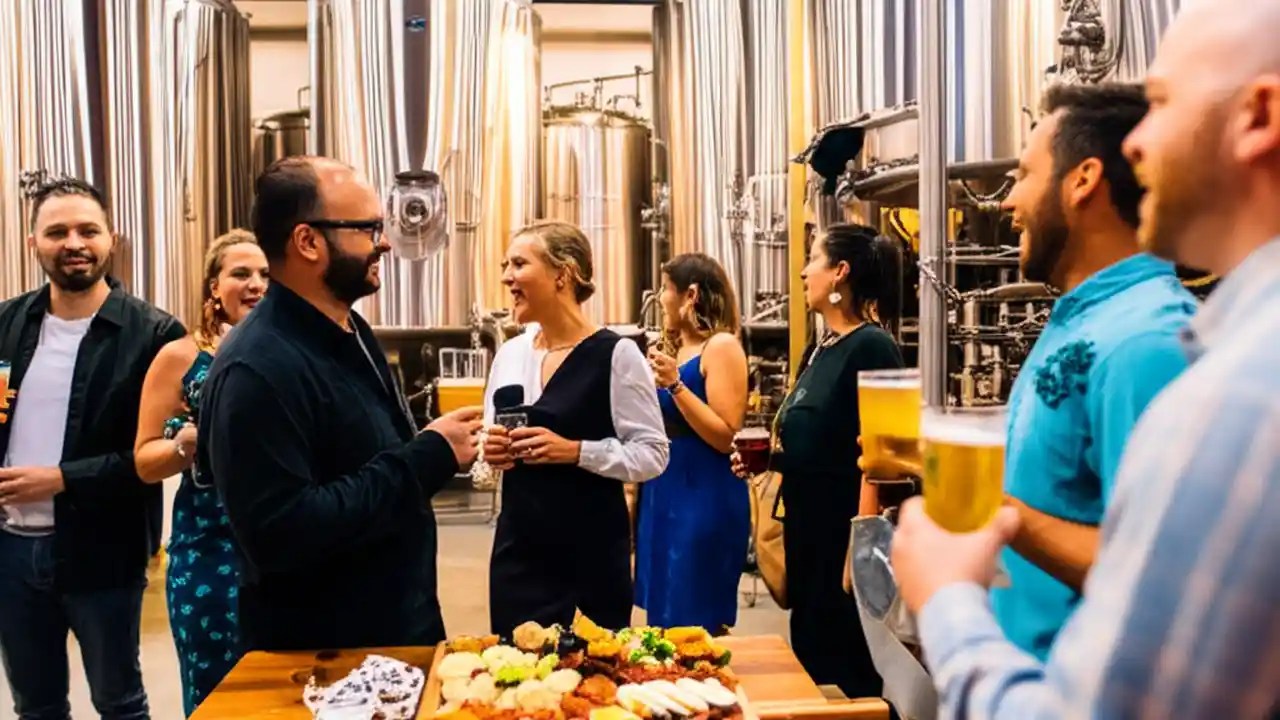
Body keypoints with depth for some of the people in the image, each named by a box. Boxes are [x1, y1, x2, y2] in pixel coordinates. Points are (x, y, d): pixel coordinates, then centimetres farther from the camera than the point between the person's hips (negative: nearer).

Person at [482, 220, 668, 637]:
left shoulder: (615, 355, -11)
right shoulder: (509, 354, 6)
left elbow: (652, 454, -10)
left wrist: (575, 451, -21)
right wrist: (489, 452, -6)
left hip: (592, 551, -5)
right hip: (518, 547, 5)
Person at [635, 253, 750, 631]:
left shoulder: (722, 346, -12)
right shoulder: (677, 349, 14)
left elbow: (724, 436, -19)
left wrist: (675, 384, -23)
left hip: (705, 497, -9)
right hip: (664, 494, 9)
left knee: (694, 623, -1)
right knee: (666, 614, 14)